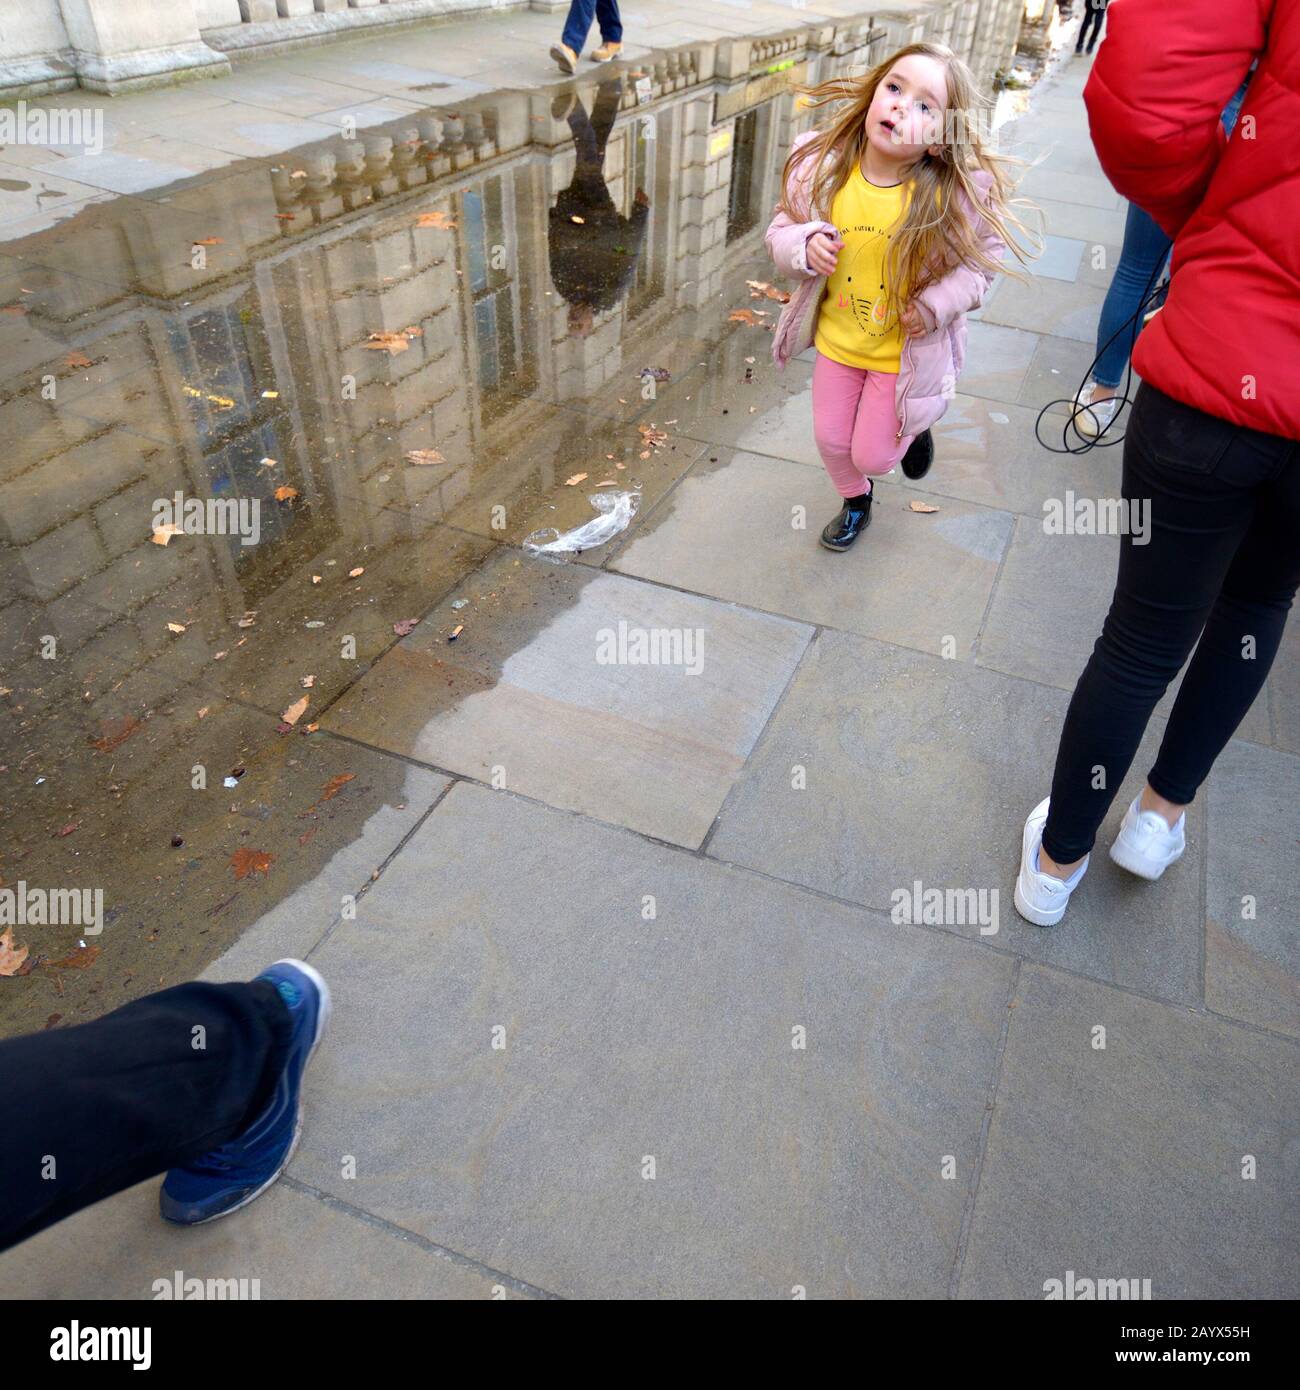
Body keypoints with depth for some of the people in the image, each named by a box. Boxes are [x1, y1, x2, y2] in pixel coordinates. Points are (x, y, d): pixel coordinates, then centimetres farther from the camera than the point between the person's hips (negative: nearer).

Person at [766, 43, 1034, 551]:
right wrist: (805, 244, -26)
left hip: (904, 353, -3)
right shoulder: (820, 165, -17)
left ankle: (913, 428, 45)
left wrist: (938, 305, -21)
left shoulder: (958, 193, -24)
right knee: (830, 440, 17)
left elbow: (984, 255, -7)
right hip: (836, 339, 3)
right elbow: (782, 228, -3)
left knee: (872, 455, 8)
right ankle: (856, 502, 49)